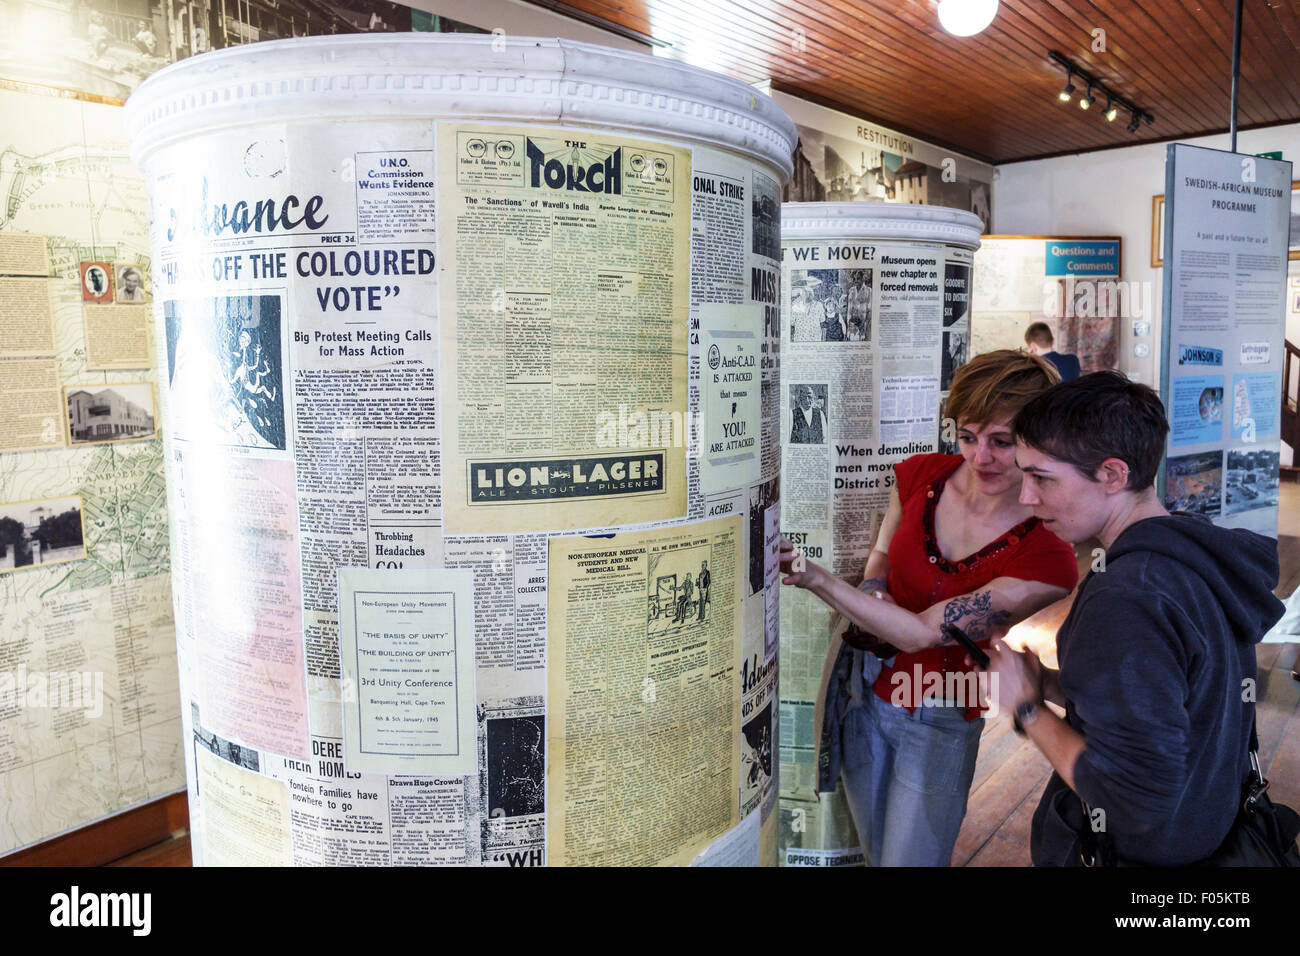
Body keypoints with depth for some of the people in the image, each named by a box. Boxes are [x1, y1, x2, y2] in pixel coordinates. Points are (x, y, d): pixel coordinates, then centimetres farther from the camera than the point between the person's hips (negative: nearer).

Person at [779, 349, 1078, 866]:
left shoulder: (1046, 559, -23)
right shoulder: (922, 475, -10)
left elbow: (922, 632, -25)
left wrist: (818, 580, -35)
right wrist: (872, 591, -14)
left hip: (938, 715, -4)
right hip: (858, 683, 4)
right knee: (876, 853, 22)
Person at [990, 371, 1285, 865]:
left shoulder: (1126, 599, -30)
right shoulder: (1200, 554, -2)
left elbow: (1136, 800, -30)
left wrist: (1028, 707, -18)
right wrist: (1048, 683, -3)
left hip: (1137, 851, -8)